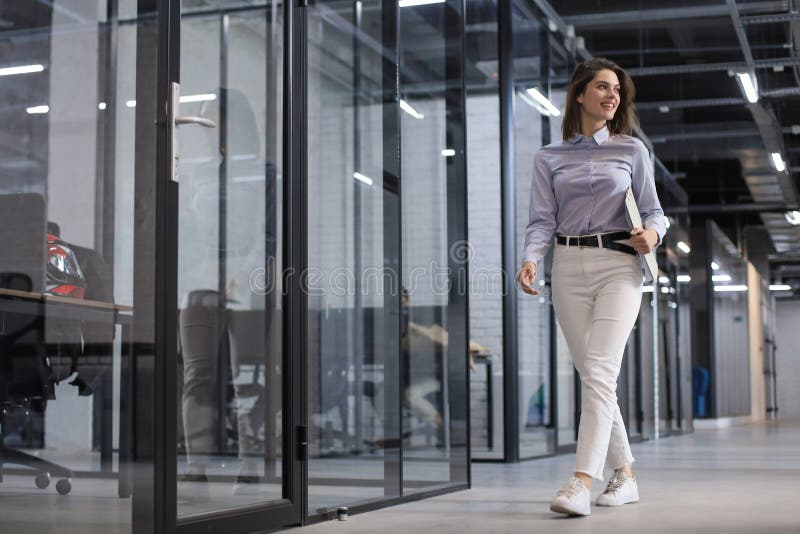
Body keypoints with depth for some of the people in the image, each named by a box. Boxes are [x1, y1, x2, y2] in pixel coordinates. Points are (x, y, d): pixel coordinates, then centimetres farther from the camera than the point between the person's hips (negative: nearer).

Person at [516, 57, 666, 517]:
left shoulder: (632, 151, 10)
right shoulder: (549, 158, 12)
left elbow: (653, 211, 9)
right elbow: (543, 220, 6)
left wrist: (651, 234, -15)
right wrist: (531, 260, -13)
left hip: (619, 264, -2)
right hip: (570, 268, 2)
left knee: (599, 371, -16)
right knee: (593, 375, 3)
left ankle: (582, 483, -23)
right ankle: (625, 475, 16)